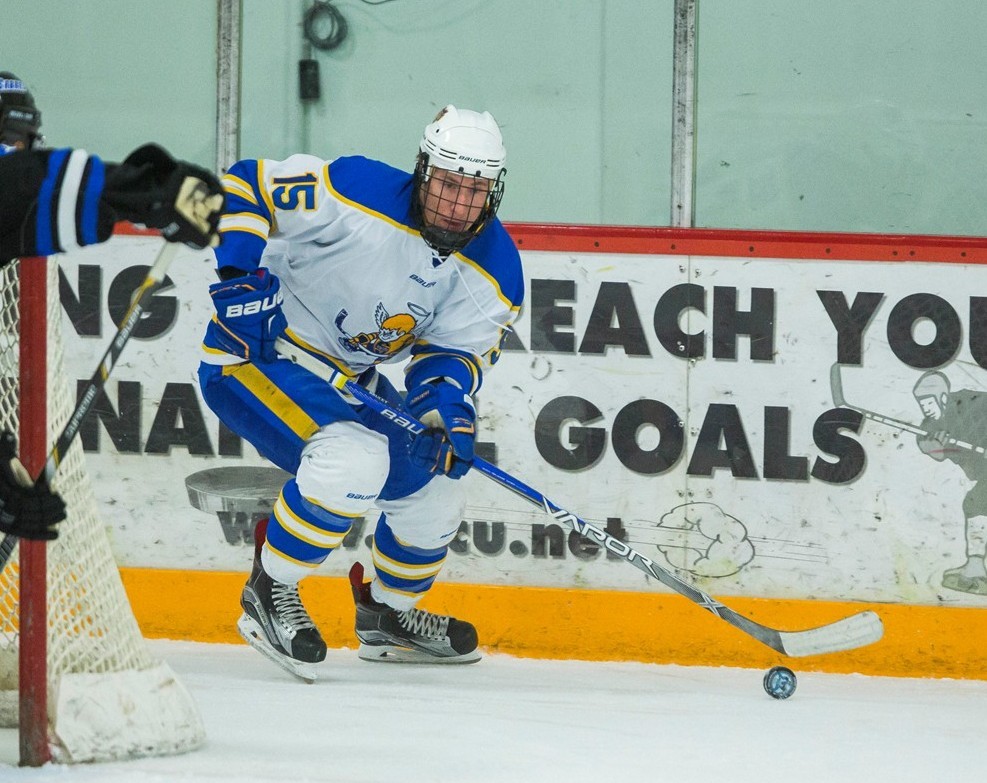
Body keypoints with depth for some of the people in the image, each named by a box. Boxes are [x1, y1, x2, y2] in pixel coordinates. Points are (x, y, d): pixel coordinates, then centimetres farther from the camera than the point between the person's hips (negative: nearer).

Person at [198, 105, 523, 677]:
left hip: (348, 374, 8)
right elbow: (241, 187, -20)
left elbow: (456, 350, -7)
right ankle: (270, 593, -12)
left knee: (436, 489, 11)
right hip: (252, 354, -8)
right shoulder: (355, 194, -26)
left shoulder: (496, 272, -8)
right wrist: (239, 276, -32)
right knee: (353, 459, -31)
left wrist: (447, 397, -30)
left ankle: (388, 615, 37)